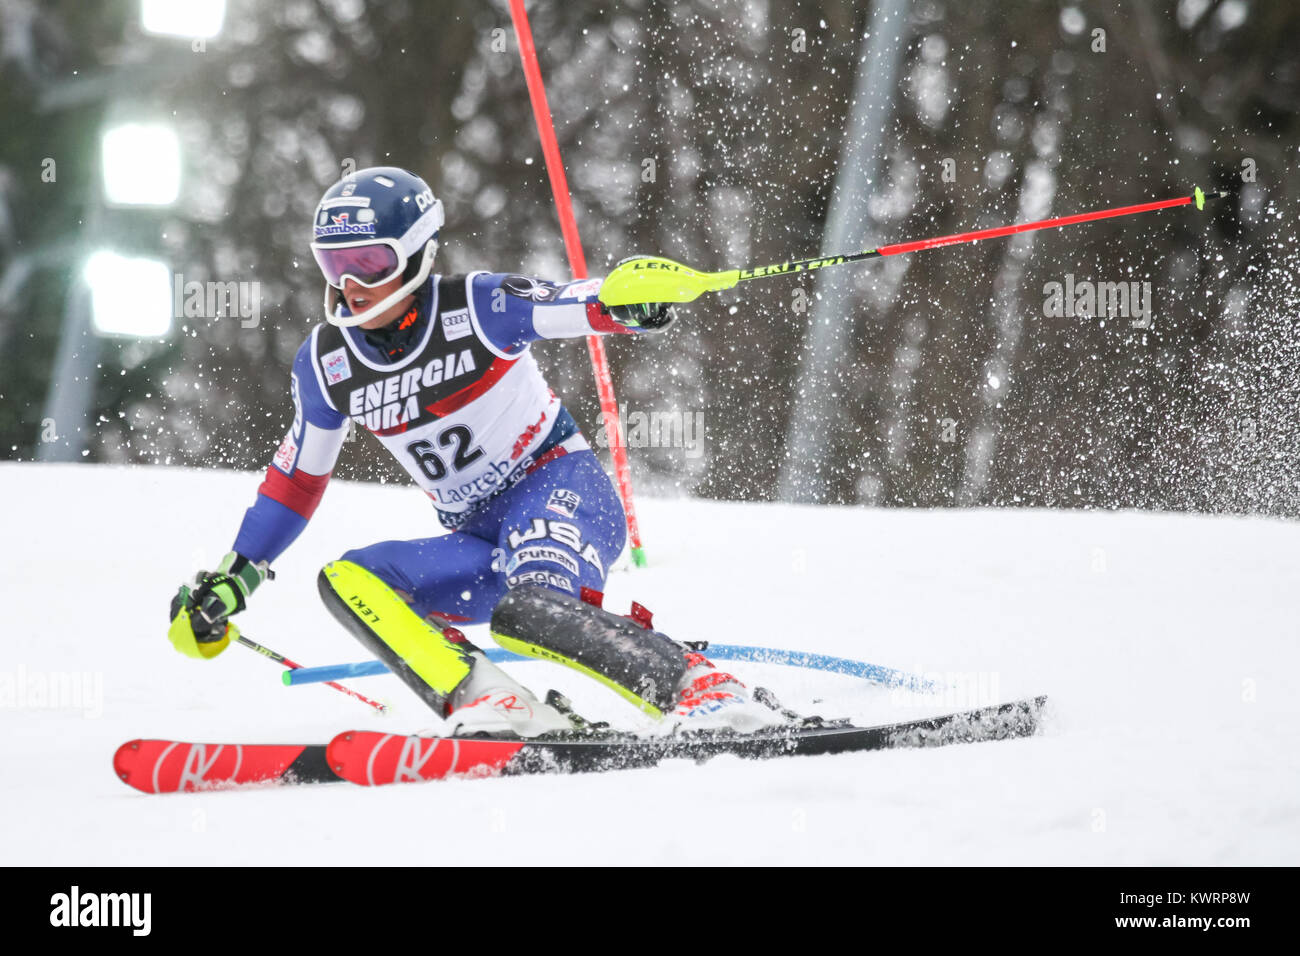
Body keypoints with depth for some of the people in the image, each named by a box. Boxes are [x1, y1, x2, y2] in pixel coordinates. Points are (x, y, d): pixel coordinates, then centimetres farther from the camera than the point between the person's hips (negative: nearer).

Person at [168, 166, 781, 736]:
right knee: (346, 581, -18)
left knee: (534, 605, -36)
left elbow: (586, 305, -23)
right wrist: (233, 577, 14)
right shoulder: (326, 364, 1)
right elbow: (298, 476, 16)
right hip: (481, 542, 6)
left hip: (560, 485, -6)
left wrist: (632, 303, -48)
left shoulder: (476, 309, -13)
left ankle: (701, 688, -26)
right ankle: (490, 705, -32)